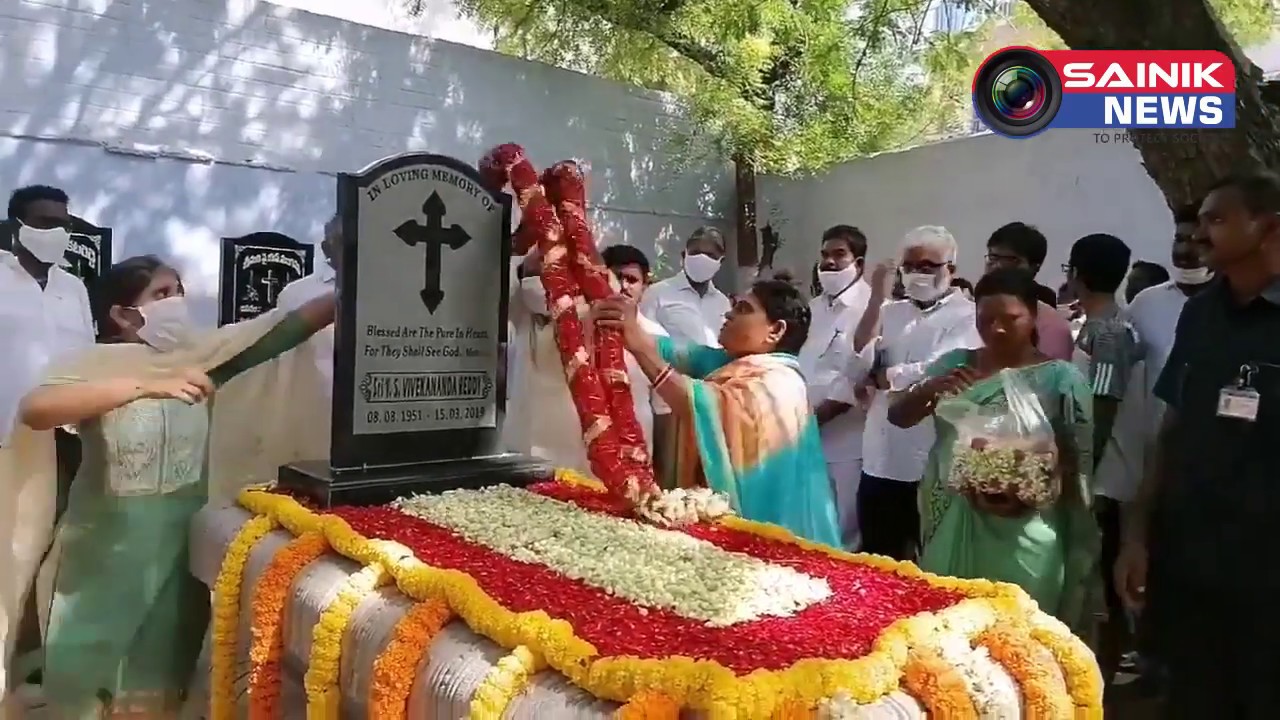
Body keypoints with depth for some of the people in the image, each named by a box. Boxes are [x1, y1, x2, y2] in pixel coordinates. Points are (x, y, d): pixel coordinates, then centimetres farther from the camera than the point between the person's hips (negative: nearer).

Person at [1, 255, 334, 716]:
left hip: (179, 541, 3)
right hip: (107, 545, -3)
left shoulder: (203, 353, -1)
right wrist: (146, 386, -39)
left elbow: (287, 326, -9)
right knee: (91, 678, 11)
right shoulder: (99, 365, -11)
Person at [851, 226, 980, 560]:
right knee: (876, 557, 15)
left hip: (931, 463, -5)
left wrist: (878, 378, -3)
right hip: (880, 459, 5)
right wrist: (876, 297, -6)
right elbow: (860, 356, -1)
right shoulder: (891, 311, 13)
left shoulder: (967, 316, -5)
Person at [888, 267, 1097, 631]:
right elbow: (898, 416, 0)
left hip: (1022, 537, -3)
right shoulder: (953, 363, 5)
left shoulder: (1060, 378, -4)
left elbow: (1077, 464, -4)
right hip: (951, 530, 3)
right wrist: (929, 388, -19)